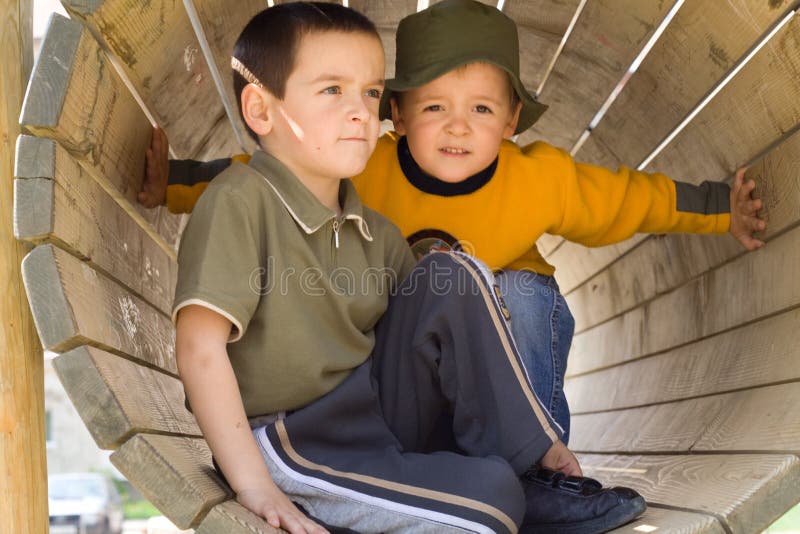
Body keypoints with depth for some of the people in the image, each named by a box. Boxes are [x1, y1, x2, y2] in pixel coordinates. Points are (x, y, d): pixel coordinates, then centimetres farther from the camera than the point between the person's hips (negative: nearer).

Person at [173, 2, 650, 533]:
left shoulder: (374, 233, 7)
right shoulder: (239, 201, -16)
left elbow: (448, 336, 12)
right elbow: (200, 345, -24)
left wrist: (534, 439, 3)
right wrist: (254, 485, -27)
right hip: (296, 445, -7)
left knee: (454, 278, -9)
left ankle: (529, 462, -4)